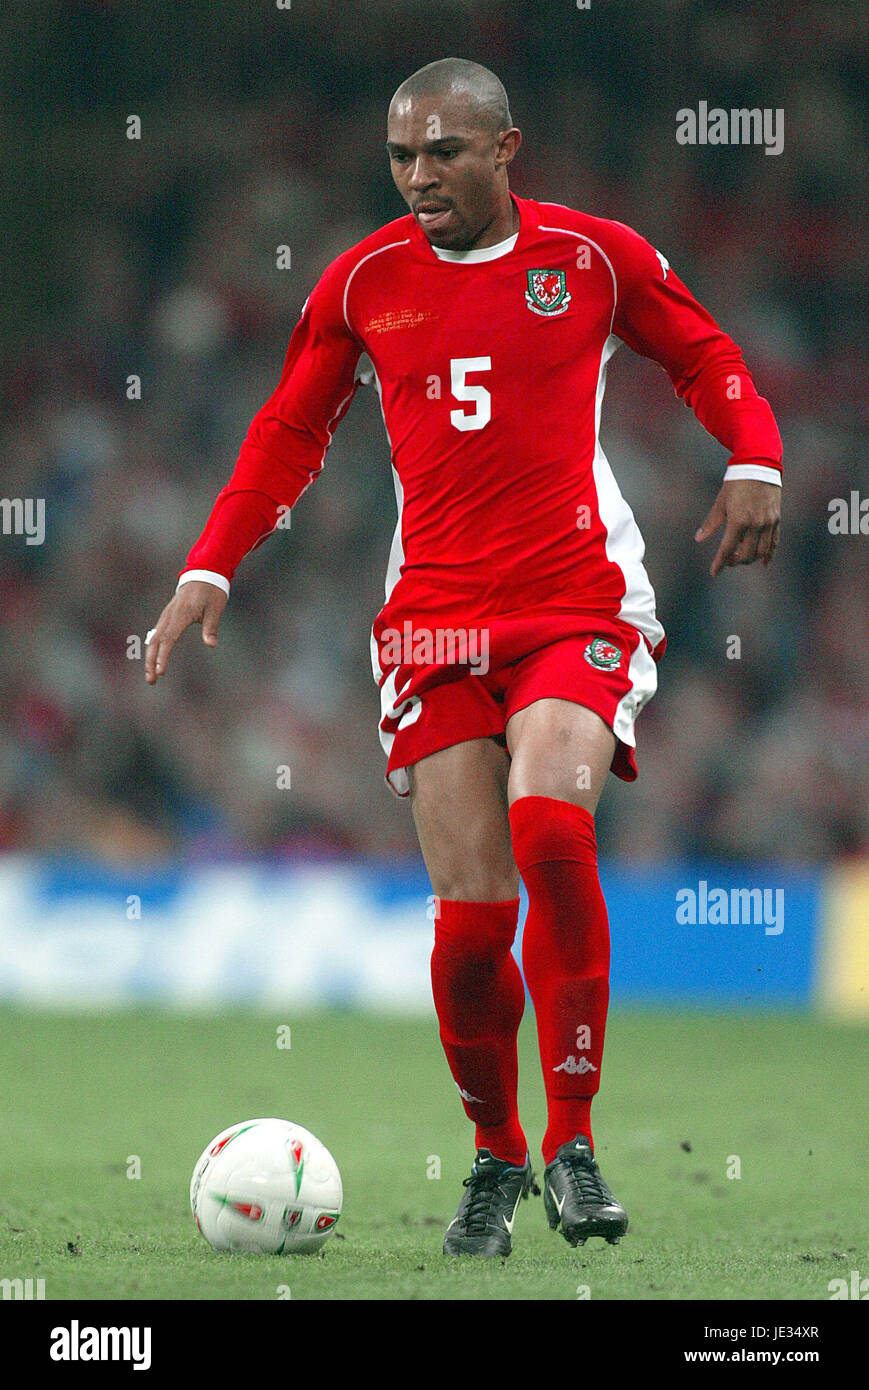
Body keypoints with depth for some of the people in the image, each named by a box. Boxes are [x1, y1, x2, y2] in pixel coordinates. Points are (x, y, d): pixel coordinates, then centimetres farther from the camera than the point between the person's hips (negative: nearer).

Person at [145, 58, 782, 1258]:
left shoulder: (595, 258, 3)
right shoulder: (363, 283, 7)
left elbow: (706, 357, 15)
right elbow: (291, 431, 17)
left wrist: (755, 464, -3)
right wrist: (211, 567, 8)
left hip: (580, 605, -2)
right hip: (435, 618, 2)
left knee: (550, 824, -27)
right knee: (470, 913, -8)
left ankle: (573, 1145, -14)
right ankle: (496, 1157, 17)